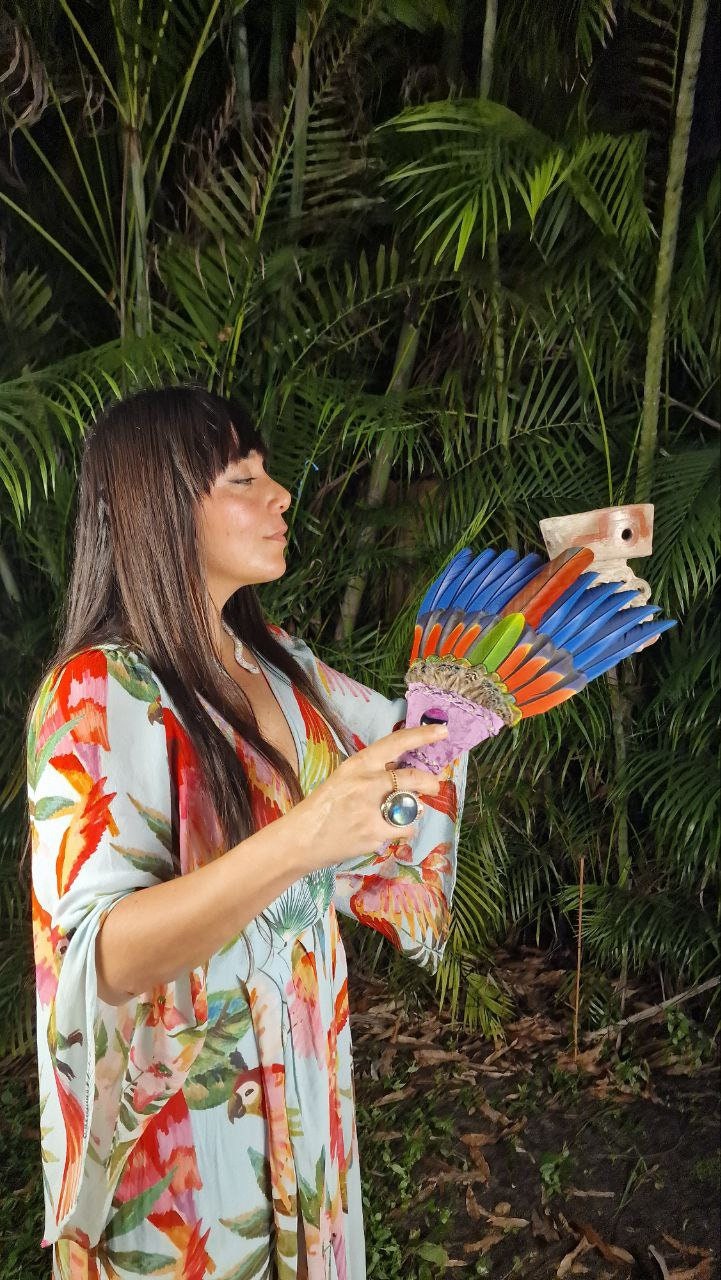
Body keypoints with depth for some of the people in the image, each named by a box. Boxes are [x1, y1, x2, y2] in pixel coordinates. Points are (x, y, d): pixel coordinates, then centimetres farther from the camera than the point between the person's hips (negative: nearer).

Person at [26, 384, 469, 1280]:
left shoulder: (269, 658, -2)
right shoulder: (98, 696, -25)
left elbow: (408, 738, 11)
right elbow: (105, 957, -34)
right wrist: (301, 839, -47)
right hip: (187, 1100, -6)